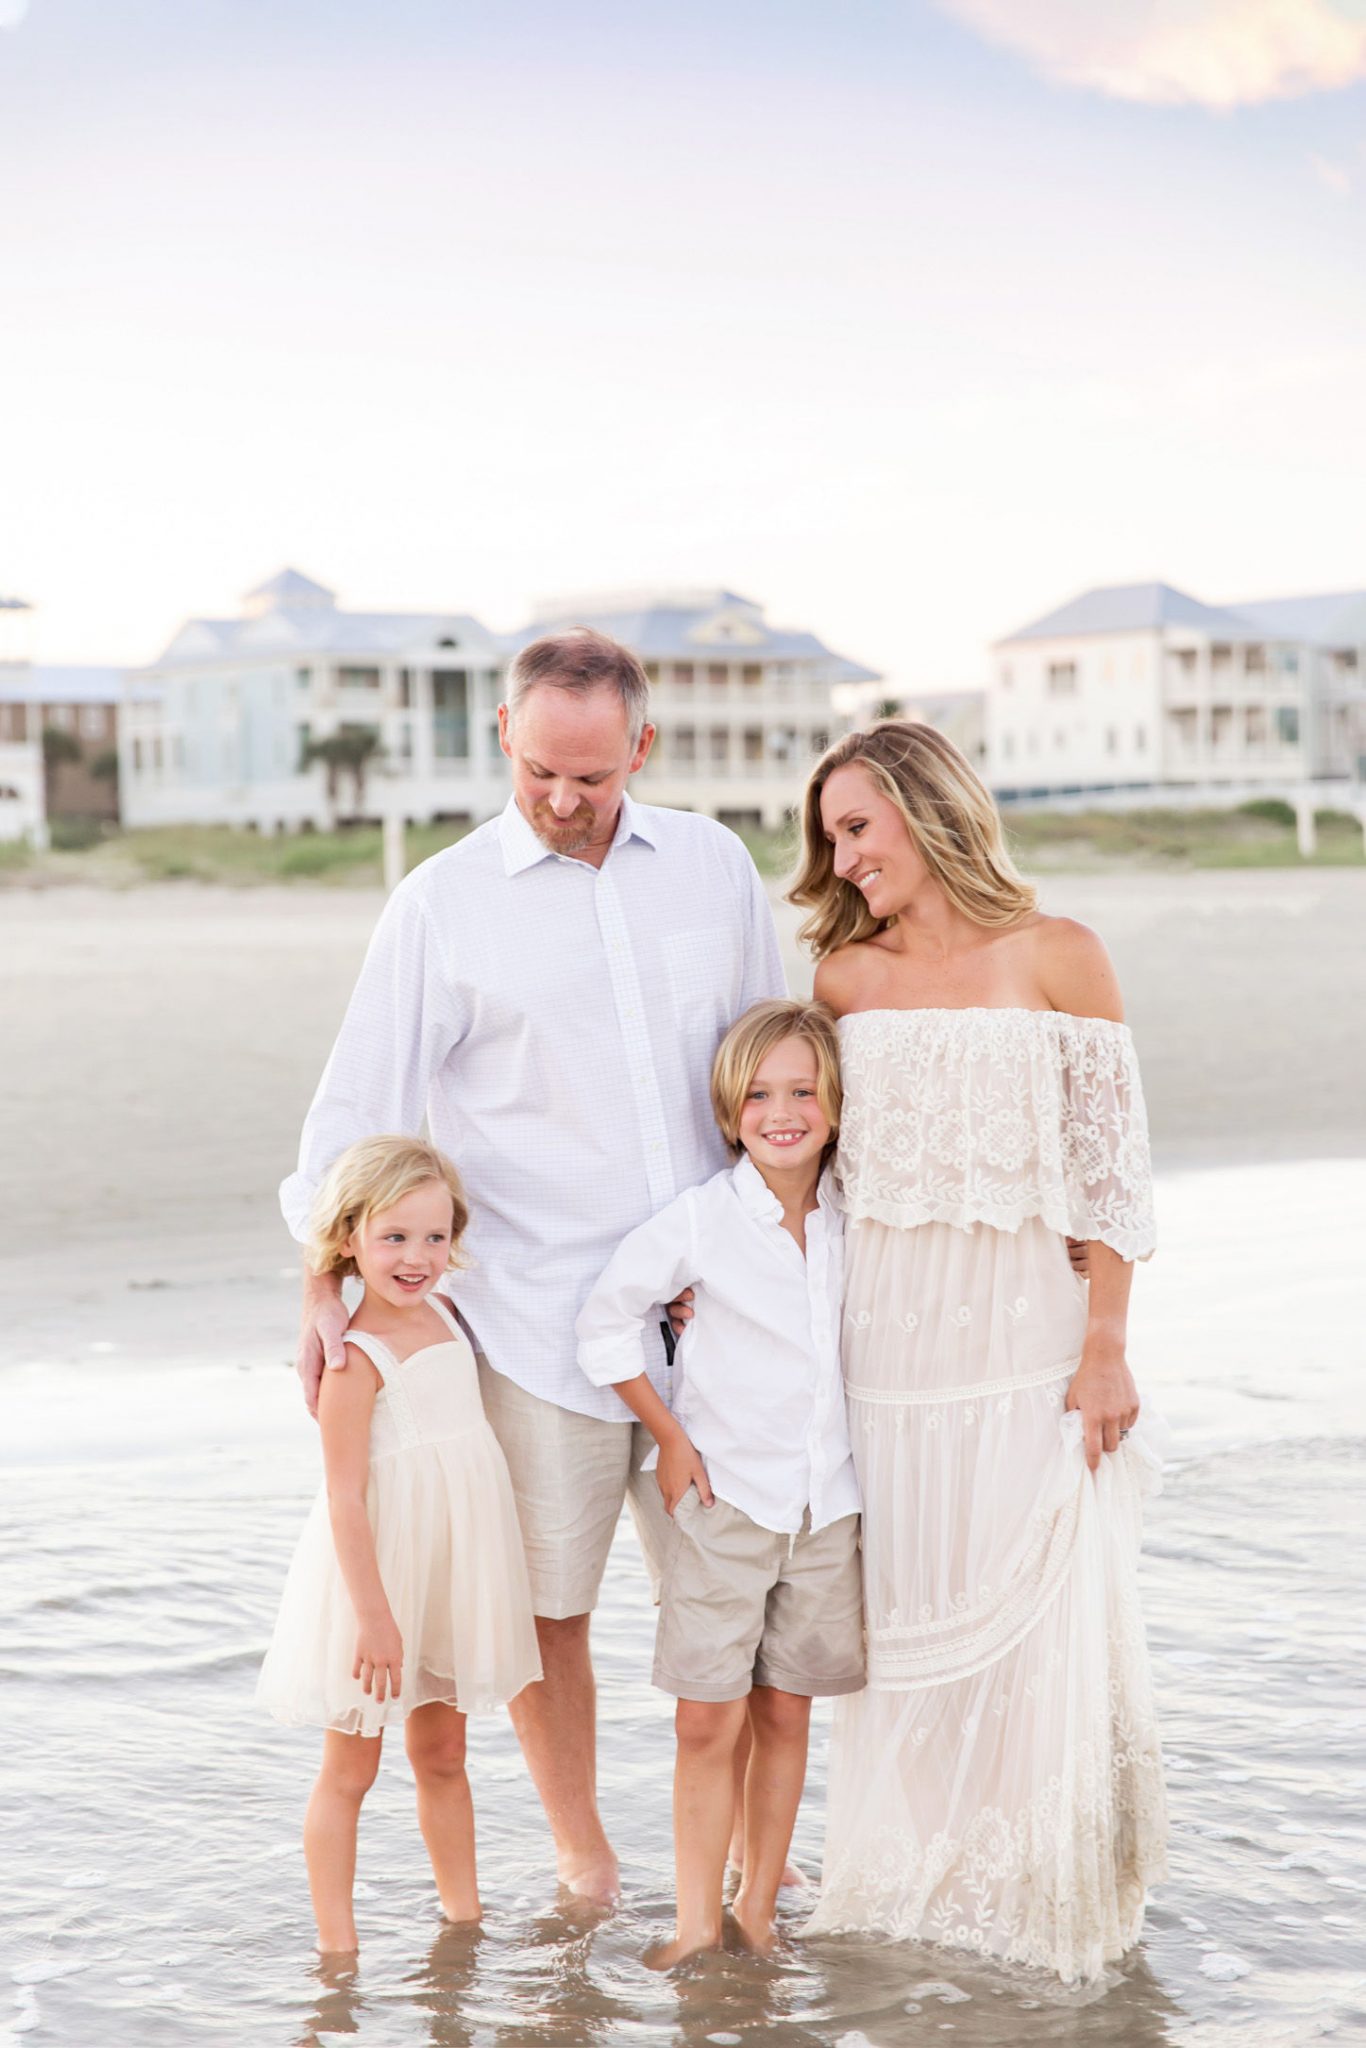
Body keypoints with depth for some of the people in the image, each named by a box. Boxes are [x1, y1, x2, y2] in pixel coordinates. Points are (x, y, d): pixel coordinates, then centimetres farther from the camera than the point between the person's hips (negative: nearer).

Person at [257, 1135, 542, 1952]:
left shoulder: (444, 1315, 3)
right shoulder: (356, 1361, -19)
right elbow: (345, 1500, -20)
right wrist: (372, 1614, -22)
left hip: (452, 1573, 7)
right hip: (378, 1571, -7)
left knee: (443, 1754, 18)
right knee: (351, 1769, 5)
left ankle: (465, 1918, 29)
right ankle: (337, 1948, 13)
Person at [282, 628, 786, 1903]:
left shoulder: (714, 866, 8)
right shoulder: (443, 904, -1)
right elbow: (357, 1104, -2)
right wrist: (322, 1286, -10)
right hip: (536, 1314, -3)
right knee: (546, 1601, 5)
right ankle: (579, 1850, 24)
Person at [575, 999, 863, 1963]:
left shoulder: (853, 1222, 2)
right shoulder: (700, 1220, -9)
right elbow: (607, 1318, -2)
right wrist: (668, 1435, -2)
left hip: (828, 1504, 3)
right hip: (725, 1497, -3)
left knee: (786, 1711, 10)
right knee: (708, 1721, -3)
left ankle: (759, 1907, 22)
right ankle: (696, 1921, 7)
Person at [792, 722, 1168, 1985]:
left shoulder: (1057, 957, -2)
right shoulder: (844, 975, 7)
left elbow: (1113, 1165, -2)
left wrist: (1106, 1345, -7)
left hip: (1023, 1327, -3)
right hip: (885, 1332, 3)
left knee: (1043, 1606, -1)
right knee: (901, 1609, 7)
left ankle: (1054, 1883, 15)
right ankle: (919, 1868, 22)